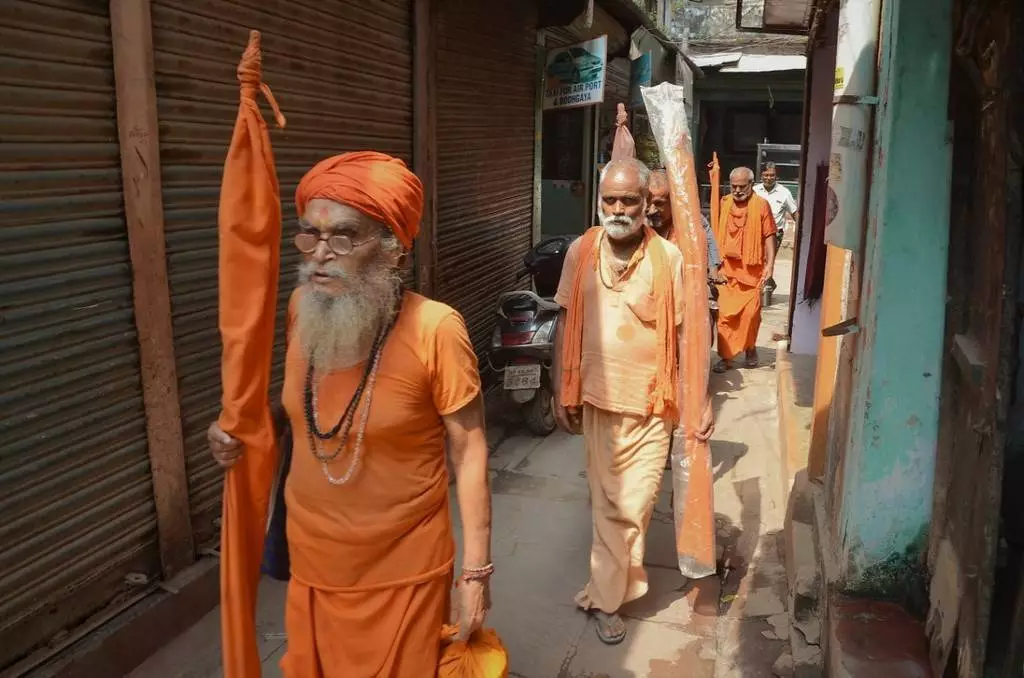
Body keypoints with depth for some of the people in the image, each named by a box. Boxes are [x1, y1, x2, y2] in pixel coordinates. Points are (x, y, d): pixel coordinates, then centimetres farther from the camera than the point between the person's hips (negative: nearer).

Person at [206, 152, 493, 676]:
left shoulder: (434, 329, -22)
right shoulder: (301, 309, -6)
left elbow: (469, 452, -14)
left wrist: (475, 570, -11)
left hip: (402, 574, -5)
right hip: (312, 567, 5)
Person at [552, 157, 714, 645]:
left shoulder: (668, 257, -8)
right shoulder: (580, 252, -1)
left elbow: (686, 331, -3)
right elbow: (566, 322, 5)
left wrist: (704, 398, -3)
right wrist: (561, 391, 4)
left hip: (649, 403, -2)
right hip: (596, 398, 2)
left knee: (632, 505, 4)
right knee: (607, 502, 15)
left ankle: (605, 596, 24)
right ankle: (615, 584, 38)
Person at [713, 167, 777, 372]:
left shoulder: (761, 205, -5)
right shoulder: (724, 203, 6)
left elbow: (769, 237, -5)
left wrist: (770, 264, -12)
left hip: (752, 269, -2)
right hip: (727, 268, 3)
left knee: (751, 312, 5)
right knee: (726, 313, 0)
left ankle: (750, 348, 27)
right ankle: (726, 356, 6)